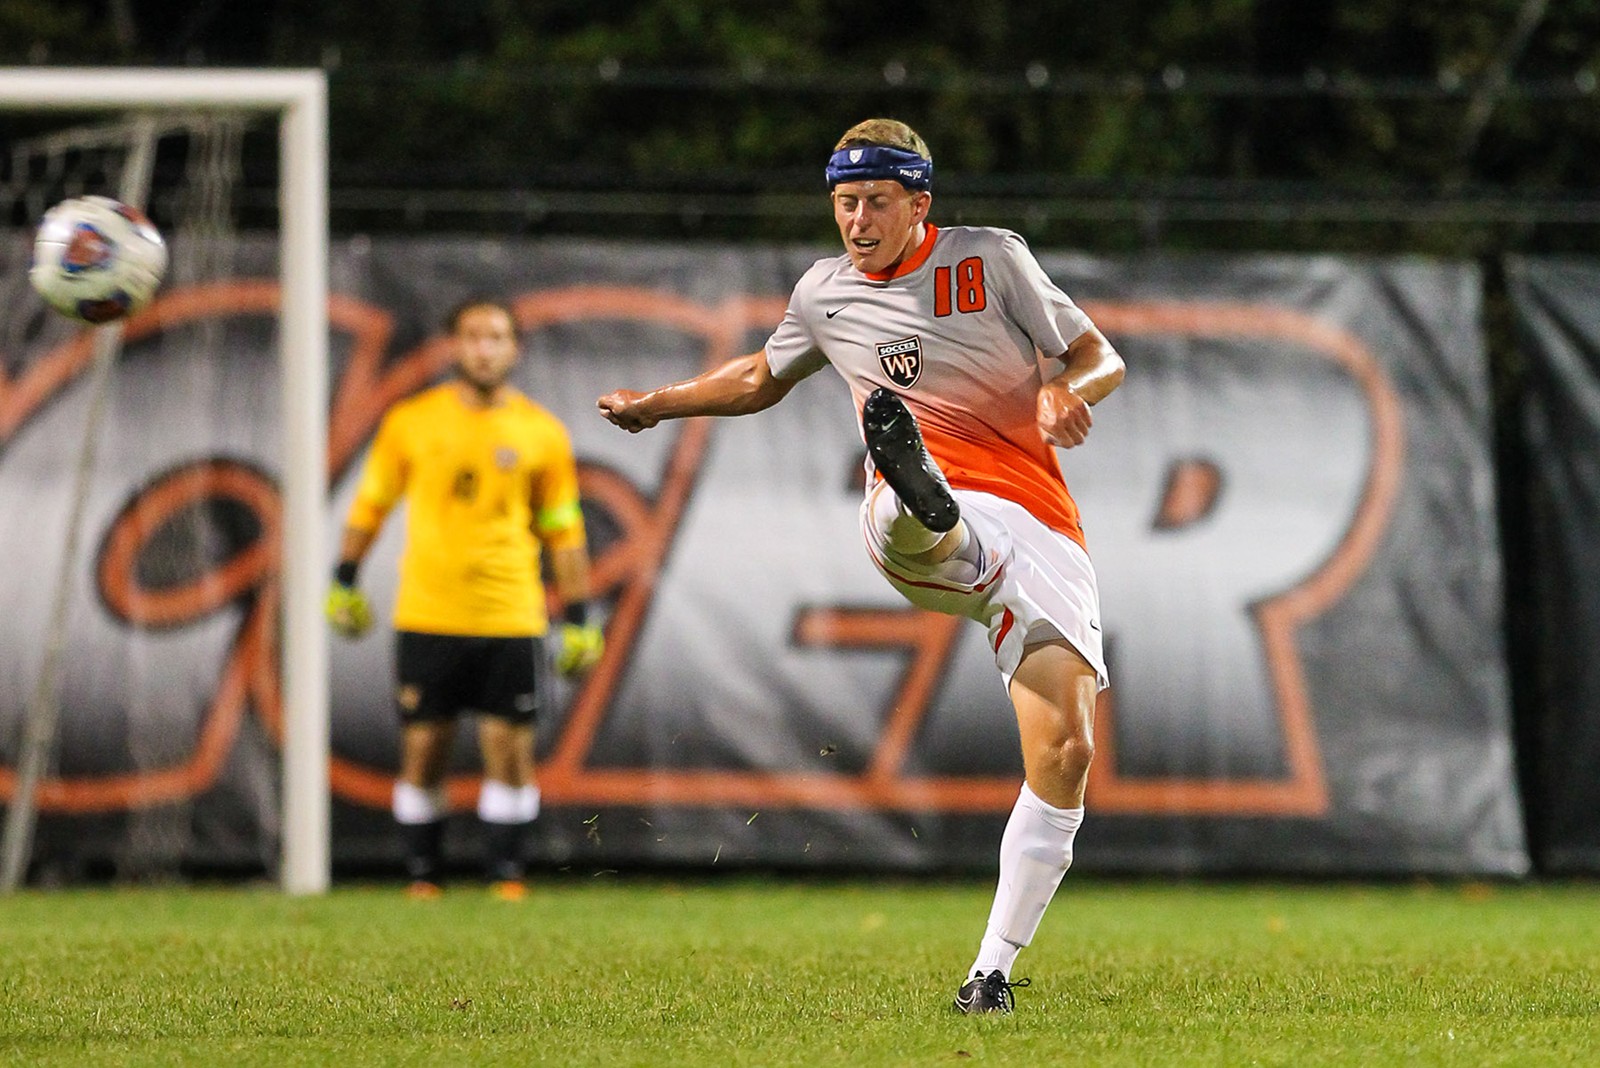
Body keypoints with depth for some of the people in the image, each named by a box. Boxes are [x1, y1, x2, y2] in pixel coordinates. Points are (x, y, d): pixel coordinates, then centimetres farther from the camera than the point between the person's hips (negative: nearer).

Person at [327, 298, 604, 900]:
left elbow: (563, 531, 9)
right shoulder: (411, 422, 3)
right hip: (426, 617, 0)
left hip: (511, 618, 0)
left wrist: (578, 619, 5)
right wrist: (344, 581, 12)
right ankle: (421, 878, 9)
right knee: (422, 749, 1)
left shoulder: (541, 433, 4)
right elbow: (371, 501, 14)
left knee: (510, 747, -3)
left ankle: (507, 876, 4)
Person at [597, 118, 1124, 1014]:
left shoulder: (991, 258, 5)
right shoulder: (826, 293, 14)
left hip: (1040, 531, -1)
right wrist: (658, 404, 37)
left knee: (1066, 753, -15)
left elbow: (1101, 360, 7)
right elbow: (764, 378, 36)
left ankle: (993, 971, -8)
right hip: (935, 537, 1)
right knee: (900, 515, -40)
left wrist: (1066, 391, -15)